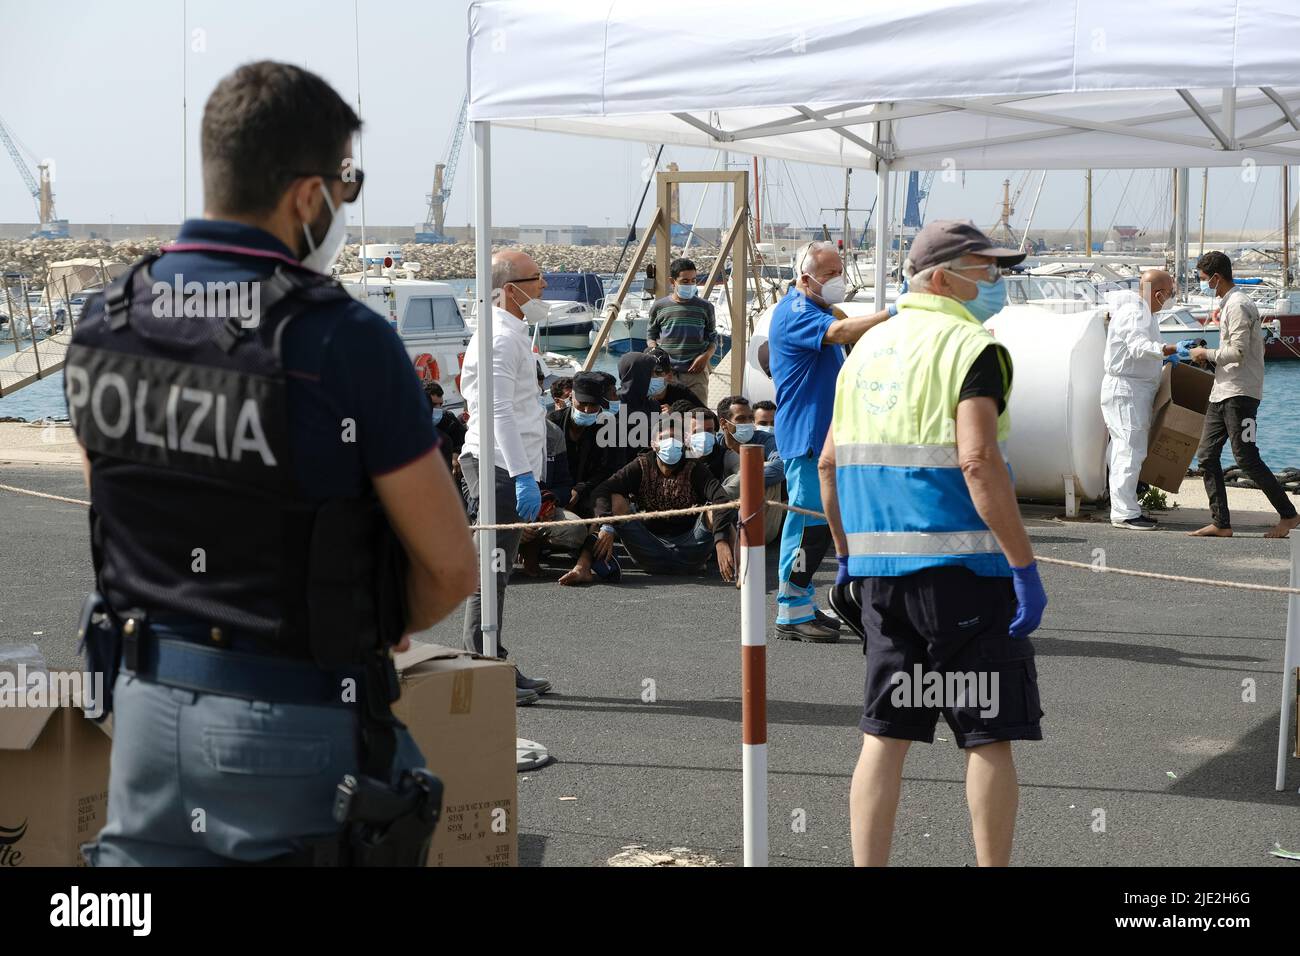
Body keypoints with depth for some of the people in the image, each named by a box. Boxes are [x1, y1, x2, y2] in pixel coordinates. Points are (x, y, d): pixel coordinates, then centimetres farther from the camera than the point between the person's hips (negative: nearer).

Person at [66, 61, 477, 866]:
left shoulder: (106, 322, 0)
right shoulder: (345, 341, -18)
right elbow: (450, 567, -12)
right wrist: (382, 631, 8)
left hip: (146, 708, 6)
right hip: (293, 730, -5)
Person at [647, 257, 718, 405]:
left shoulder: (704, 307, 6)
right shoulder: (659, 307, 5)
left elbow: (713, 338, 13)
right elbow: (651, 336, 17)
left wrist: (706, 356, -6)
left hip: (696, 372, 0)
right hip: (666, 373, 0)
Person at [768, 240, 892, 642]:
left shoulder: (819, 310, 19)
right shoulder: (794, 313, -15)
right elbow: (838, 332, -34)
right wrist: (894, 315, -42)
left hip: (825, 434, 10)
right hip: (805, 436, -10)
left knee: (820, 522, 13)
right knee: (808, 521, -9)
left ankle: (803, 605, 21)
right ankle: (792, 613, -4)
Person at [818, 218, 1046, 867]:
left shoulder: (868, 346, 14)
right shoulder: (970, 347, -9)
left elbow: (829, 462, 16)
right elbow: (978, 461, -20)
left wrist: (847, 553, 26)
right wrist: (1025, 567, -19)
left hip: (878, 568, 7)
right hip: (961, 567, -7)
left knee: (884, 734, 10)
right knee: (989, 735, 2)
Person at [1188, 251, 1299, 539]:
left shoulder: (1238, 305, -14)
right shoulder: (1228, 304, 19)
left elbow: (1238, 352, -21)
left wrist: (1207, 354, -8)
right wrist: (1210, 356, 19)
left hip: (1240, 394, -11)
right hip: (1222, 393, 11)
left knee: (1246, 457, -10)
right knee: (1207, 455, 5)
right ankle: (1221, 523, 5)